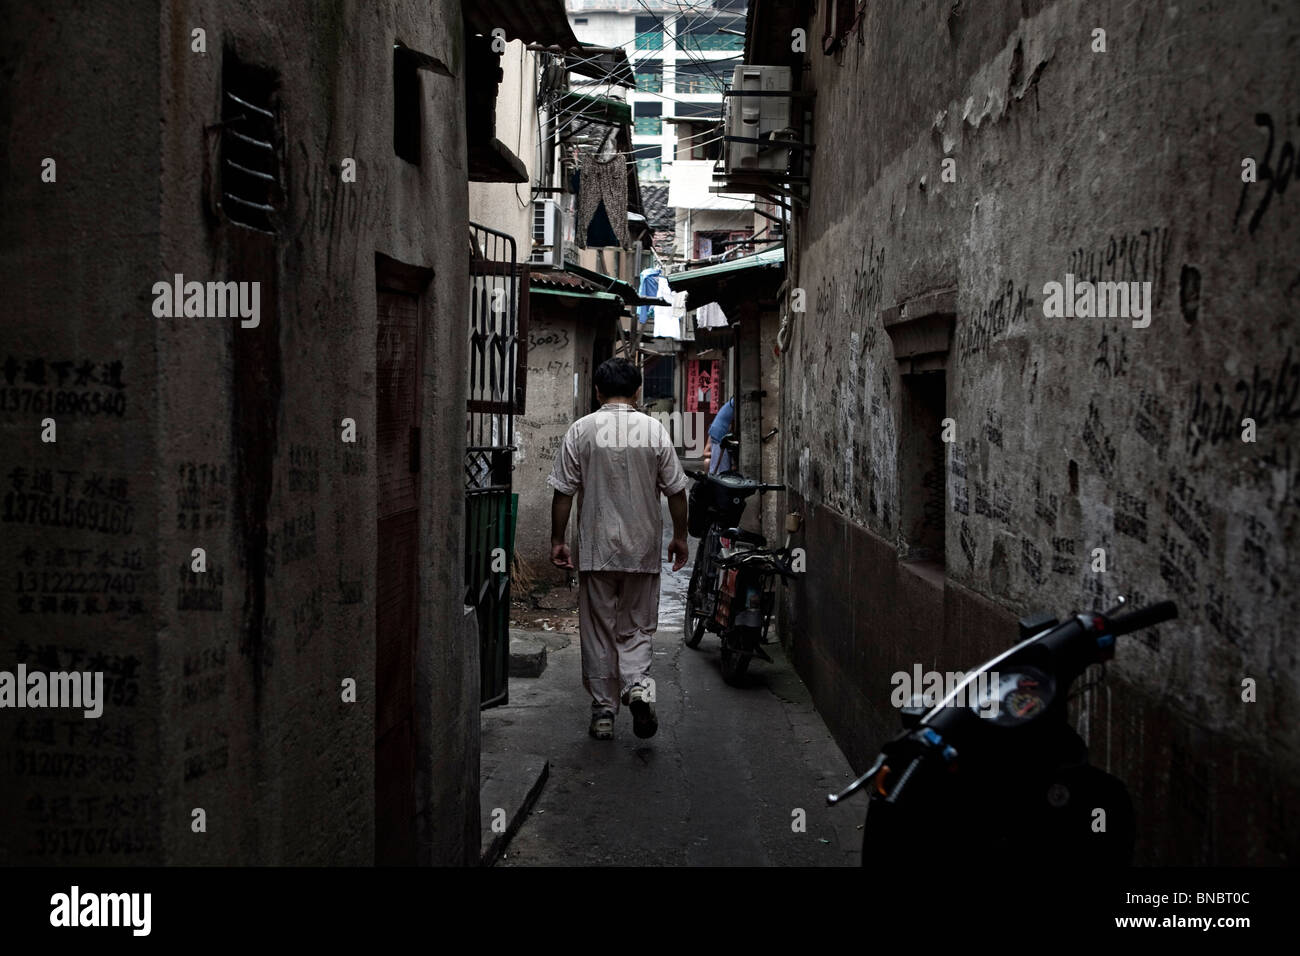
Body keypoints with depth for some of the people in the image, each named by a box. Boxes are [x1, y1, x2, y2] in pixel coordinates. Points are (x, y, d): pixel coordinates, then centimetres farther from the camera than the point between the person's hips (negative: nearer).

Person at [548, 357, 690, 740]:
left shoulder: (581, 430, -2)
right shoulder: (655, 431, -1)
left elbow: (563, 492, -3)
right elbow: (675, 490, 2)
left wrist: (557, 540, 6)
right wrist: (679, 536, 14)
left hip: (596, 549, -1)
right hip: (643, 549, 1)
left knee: (598, 631, 8)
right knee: (636, 627, 10)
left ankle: (603, 711, 12)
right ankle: (638, 686, -14)